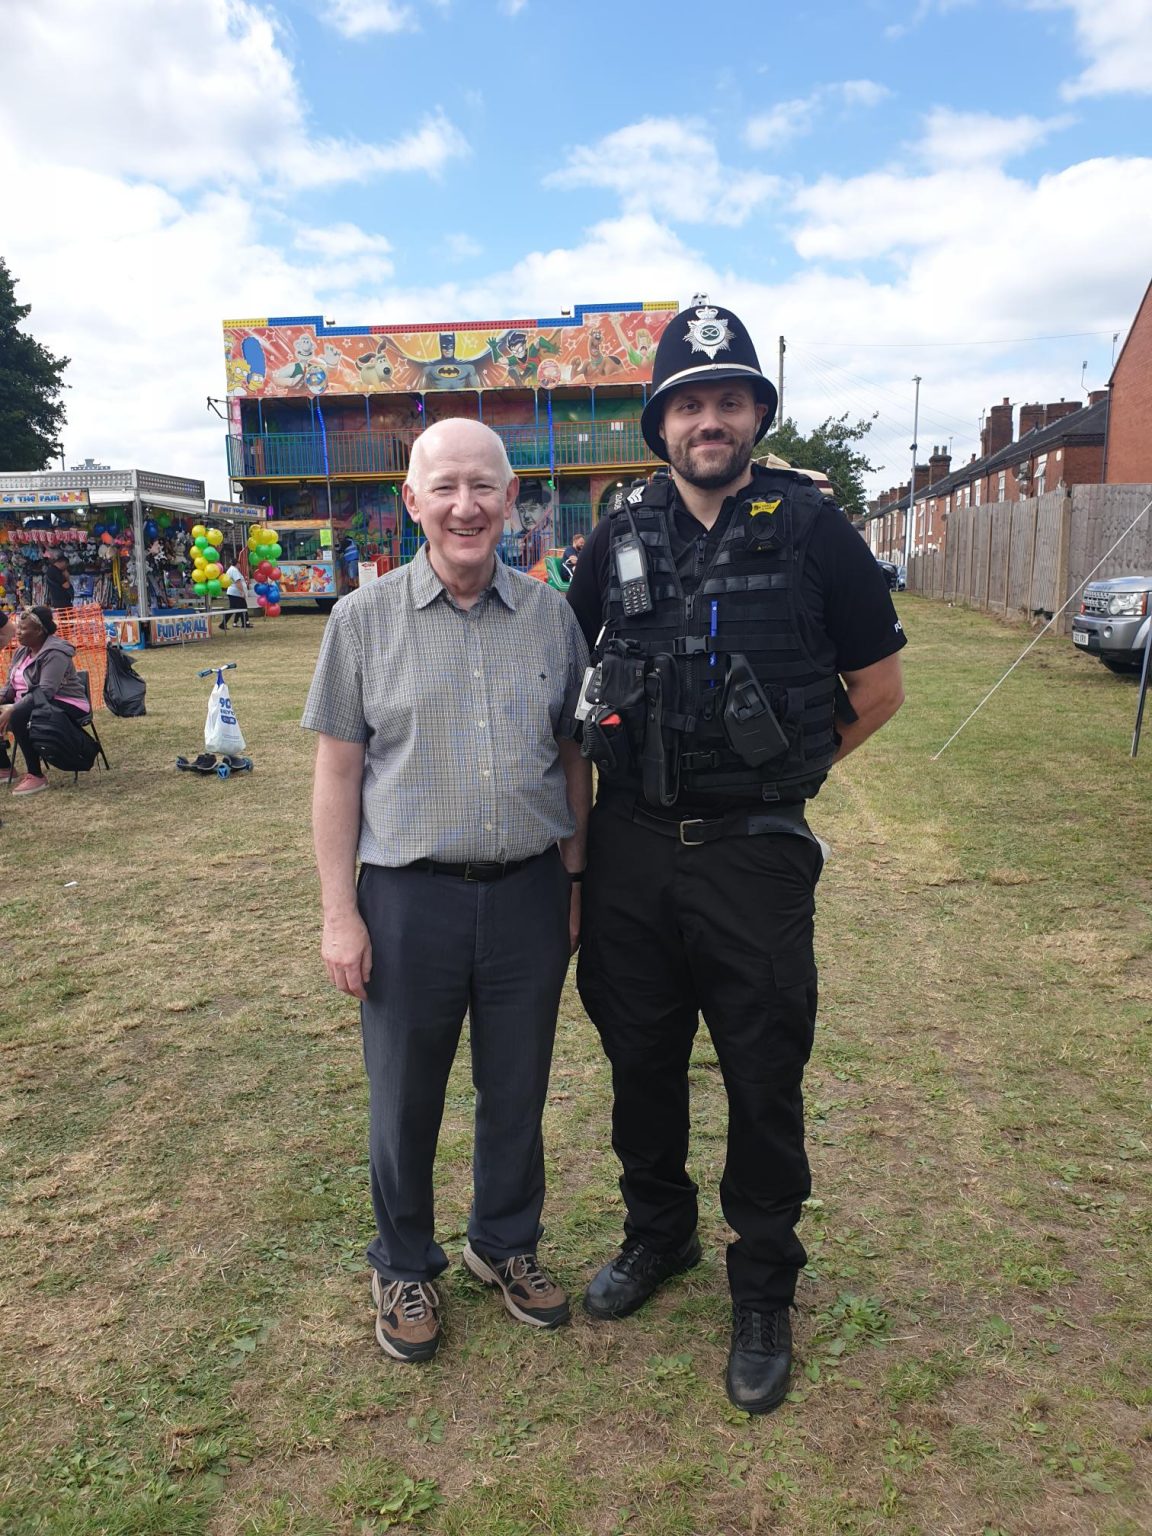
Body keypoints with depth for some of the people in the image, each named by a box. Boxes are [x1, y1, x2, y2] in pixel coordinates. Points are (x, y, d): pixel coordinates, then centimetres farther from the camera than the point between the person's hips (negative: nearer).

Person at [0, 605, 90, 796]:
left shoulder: (55, 653, -18)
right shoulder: (23, 651, 12)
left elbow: (45, 692, -28)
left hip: (65, 706, -10)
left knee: (17, 717, -34)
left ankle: (36, 776, -26)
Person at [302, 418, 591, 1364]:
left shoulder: (552, 616, 2)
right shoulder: (364, 620, -4)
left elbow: (572, 760, 9)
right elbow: (339, 773, -2)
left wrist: (575, 883, 9)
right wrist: (341, 913, -5)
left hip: (529, 893, 2)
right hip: (410, 898, -1)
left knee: (518, 1091, 17)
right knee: (405, 1099, 13)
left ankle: (507, 1244, 41)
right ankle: (404, 1268, 37)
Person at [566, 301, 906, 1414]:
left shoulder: (811, 529, -5)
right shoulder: (621, 536, 4)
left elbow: (877, 690, 3)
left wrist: (777, 772, 6)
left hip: (754, 856, -3)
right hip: (629, 850, 3)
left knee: (764, 1082, 9)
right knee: (639, 1061, 17)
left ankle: (762, 1291, 30)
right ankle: (657, 1232, 41)